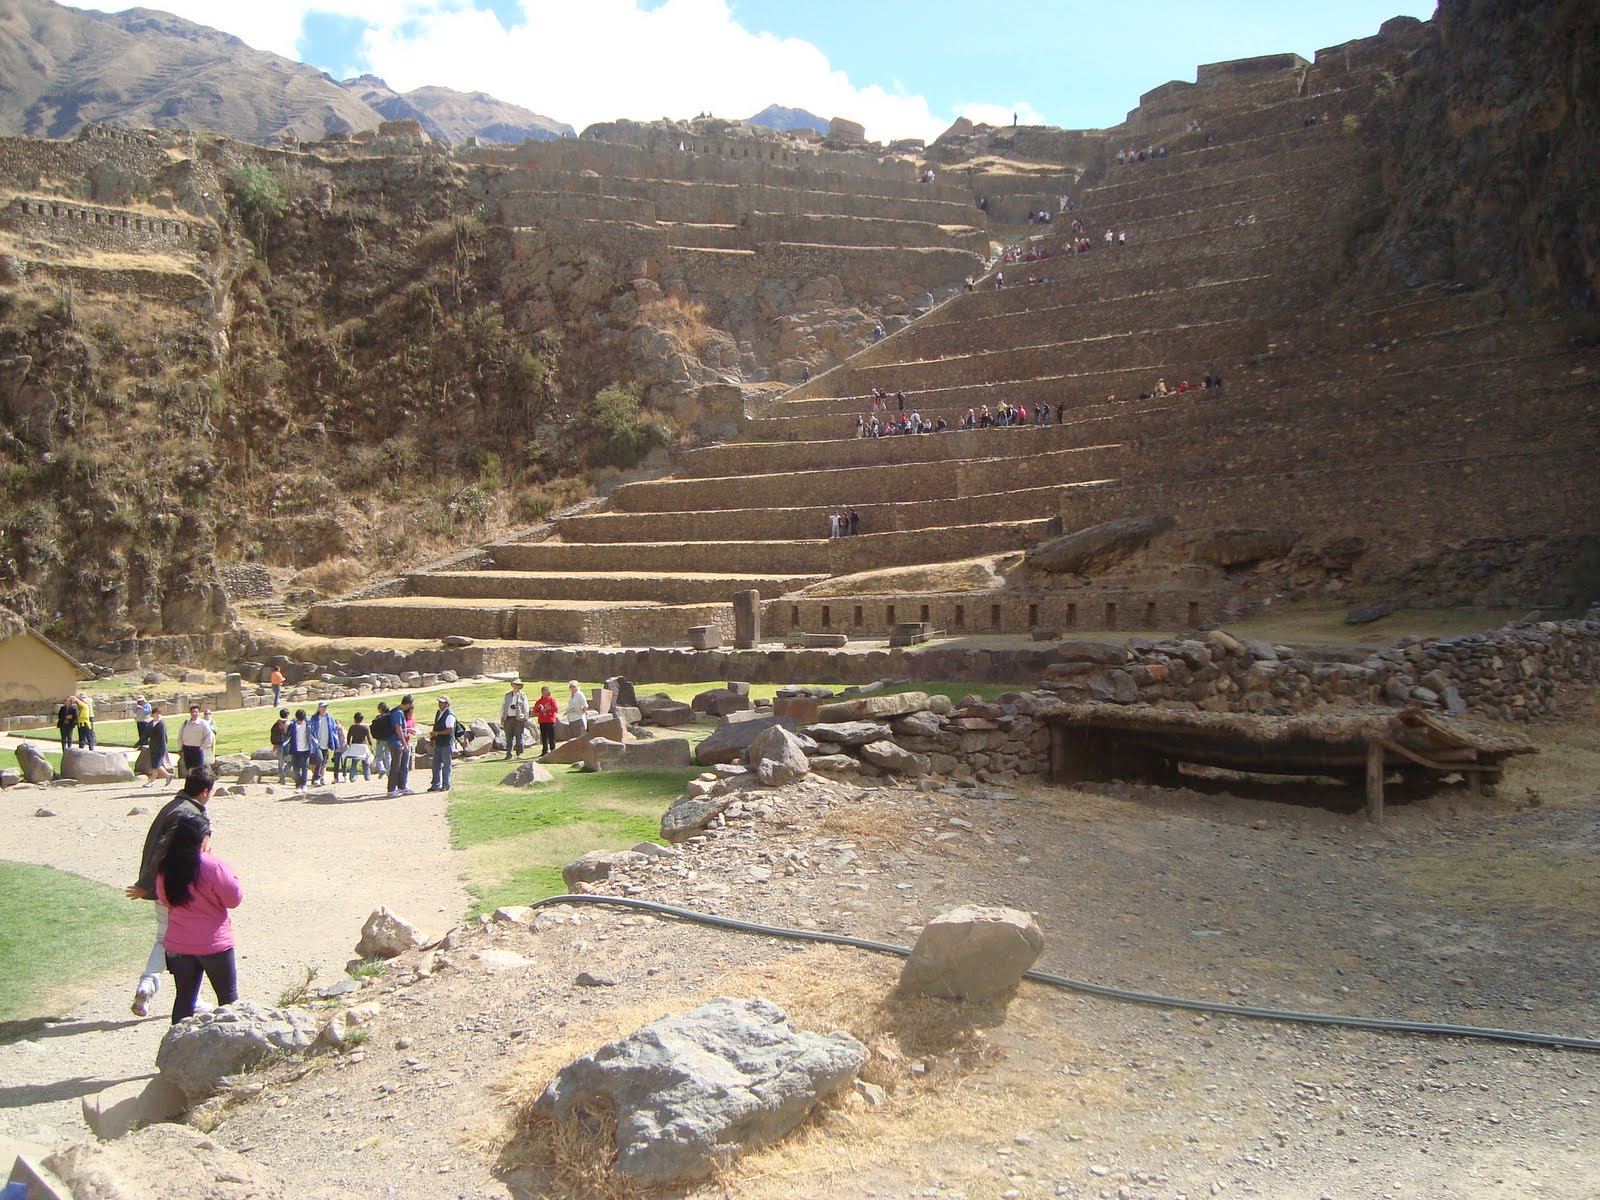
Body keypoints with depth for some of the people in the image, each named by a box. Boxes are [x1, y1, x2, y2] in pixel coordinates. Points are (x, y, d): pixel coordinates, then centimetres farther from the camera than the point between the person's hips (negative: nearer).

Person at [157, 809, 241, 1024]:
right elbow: (234, 899, -12)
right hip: (214, 944, -5)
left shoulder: (166, 867, -2)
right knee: (228, 998, 11)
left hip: (177, 946, 5)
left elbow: (163, 898, 12)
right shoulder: (213, 866, -21)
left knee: (184, 998, 15)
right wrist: (231, 877, 3)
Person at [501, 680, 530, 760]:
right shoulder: (507, 695, 15)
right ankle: (508, 754, 4)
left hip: (518, 719, -3)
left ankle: (519, 754, 3)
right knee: (509, 737, 2)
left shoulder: (523, 696, 7)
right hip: (508, 718, 3)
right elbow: (502, 706, 17)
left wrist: (526, 719, -1)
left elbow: (526, 708, 5)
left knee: (519, 737, -3)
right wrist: (502, 717, 9)